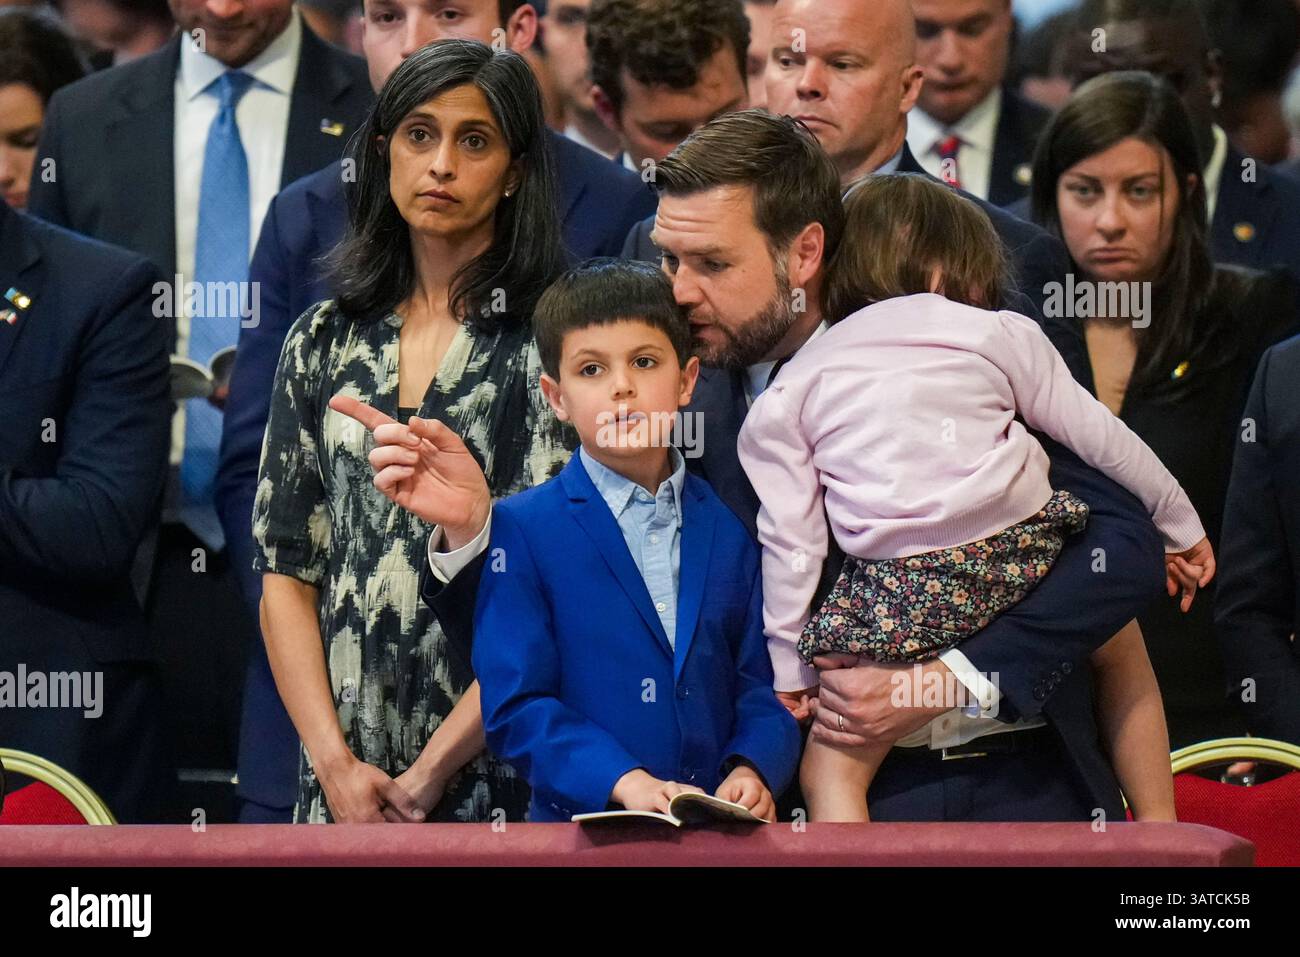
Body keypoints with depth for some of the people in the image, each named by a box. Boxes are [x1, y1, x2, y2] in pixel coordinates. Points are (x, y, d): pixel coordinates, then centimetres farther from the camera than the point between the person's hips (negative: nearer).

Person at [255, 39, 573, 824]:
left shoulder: (554, 340, -4)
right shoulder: (327, 342, 10)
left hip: (499, 779, -4)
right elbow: (285, 569, 7)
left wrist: (431, 772, -13)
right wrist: (335, 761, -5)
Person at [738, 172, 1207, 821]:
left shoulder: (787, 394, 13)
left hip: (899, 594, -2)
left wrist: (792, 665, 17)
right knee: (1122, 652, 31)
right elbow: (1099, 437, 18)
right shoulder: (996, 335, 12)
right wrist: (1180, 524, 31)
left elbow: (789, 540, 9)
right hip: (1027, 559, 2)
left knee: (829, 770, 6)